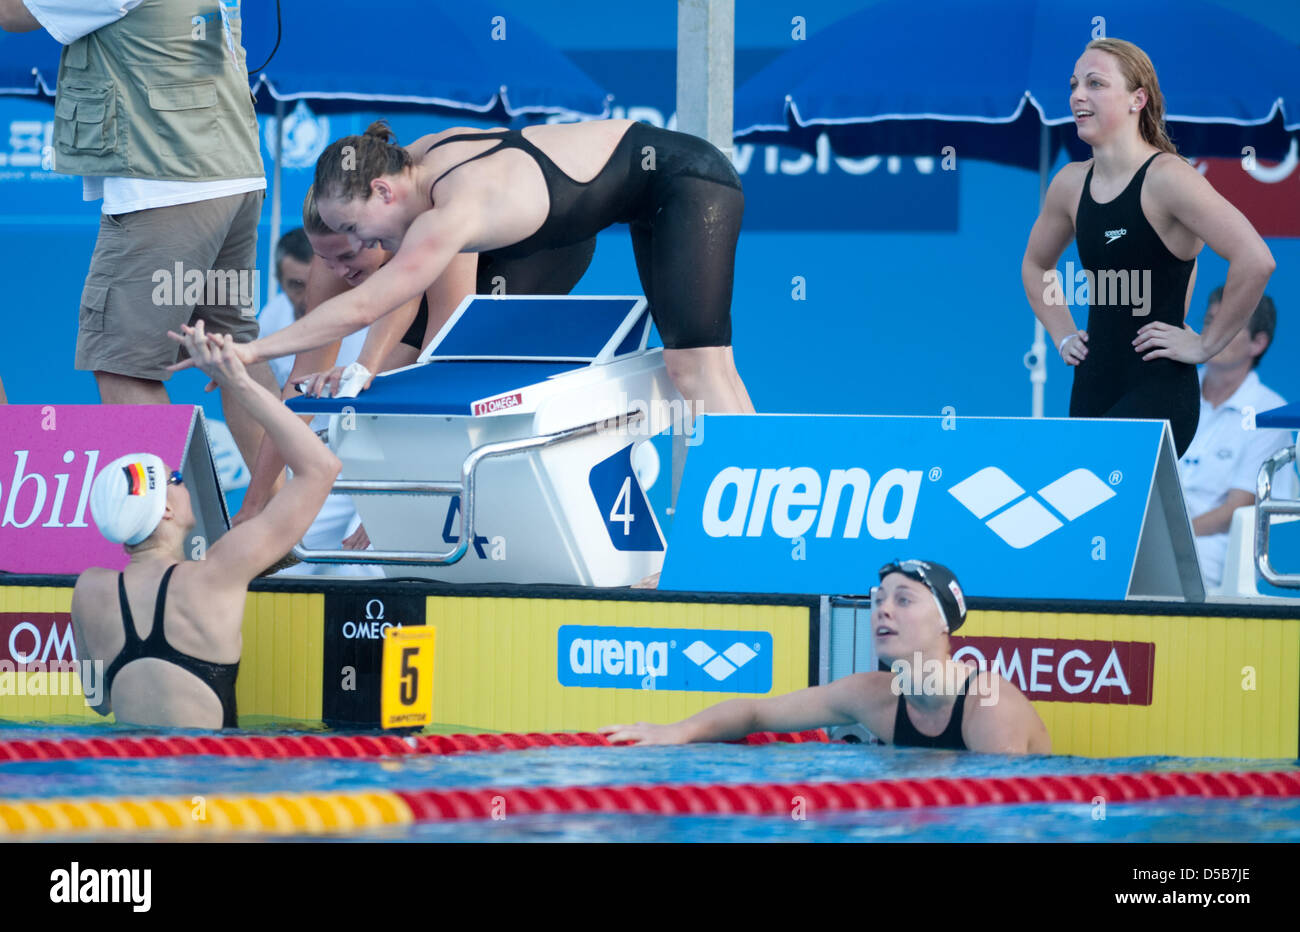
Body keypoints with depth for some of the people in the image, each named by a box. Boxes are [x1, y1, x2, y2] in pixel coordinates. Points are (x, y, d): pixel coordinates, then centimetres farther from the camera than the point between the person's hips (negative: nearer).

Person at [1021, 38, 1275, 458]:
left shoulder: (1166, 178, -12)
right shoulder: (1071, 183, 9)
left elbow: (1255, 260, -21)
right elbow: (1035, 265, 30)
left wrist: (1206, 344, -14)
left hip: (1160, 389, -7)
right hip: (1093, 391, 7)